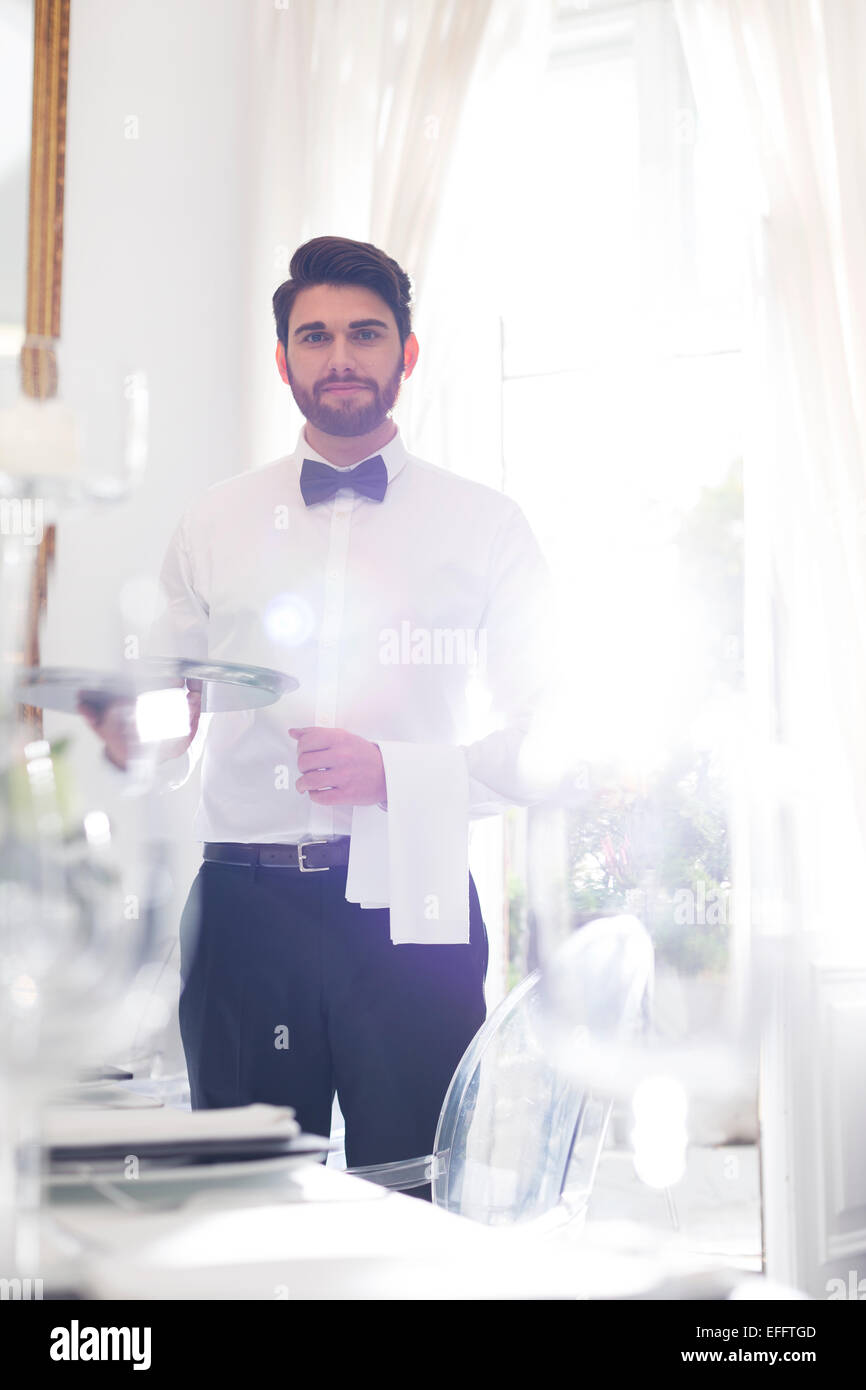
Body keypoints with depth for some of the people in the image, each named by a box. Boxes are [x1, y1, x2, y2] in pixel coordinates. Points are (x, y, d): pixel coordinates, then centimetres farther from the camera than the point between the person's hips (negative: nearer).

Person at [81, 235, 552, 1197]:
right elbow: (170, 747, 14)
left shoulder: (483, 525, 7)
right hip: (245, 908, 2)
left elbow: (544, 745, 2)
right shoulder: (215, 526, 13)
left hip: (411, 907, -2)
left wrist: (392, 772, -13)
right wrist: (133, 736, -9)